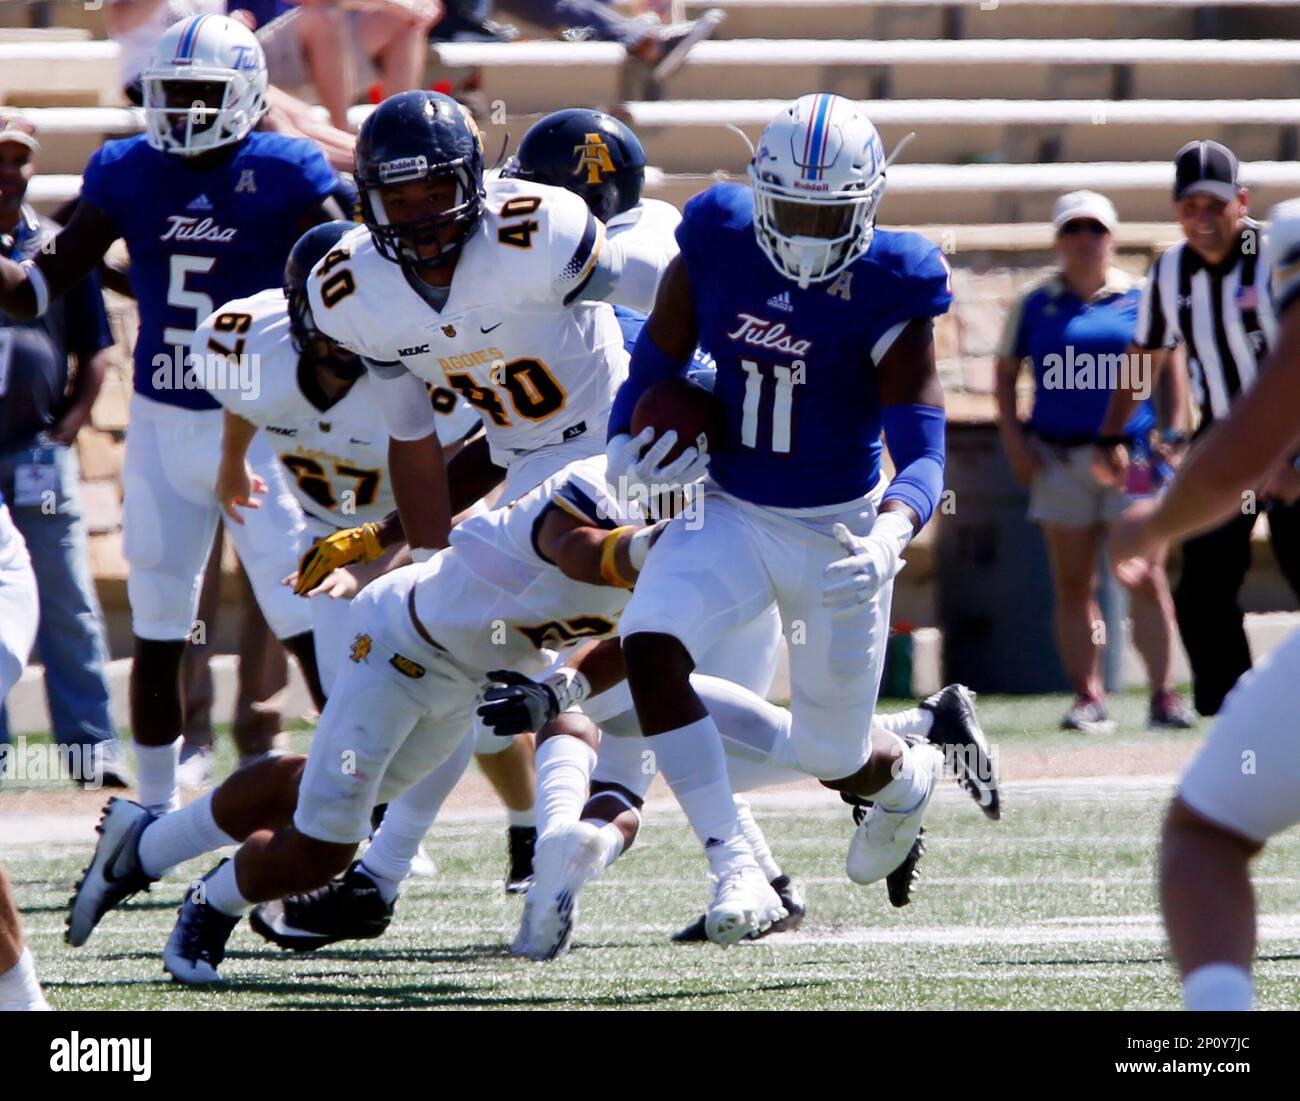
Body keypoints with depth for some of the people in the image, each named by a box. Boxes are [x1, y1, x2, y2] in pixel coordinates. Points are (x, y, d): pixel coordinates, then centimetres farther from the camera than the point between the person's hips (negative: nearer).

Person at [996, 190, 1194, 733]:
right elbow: (1006, 373, 13)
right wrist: (1012, 437, 1)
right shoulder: (1035, 305, 7)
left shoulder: (1141, 300, 6)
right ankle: (1087, 698, 5)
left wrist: (1172, 434, 2)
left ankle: (1163, 695, -3)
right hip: (1060, 459, 1)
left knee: (1145, 578, -6)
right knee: (1073, 585, 1)